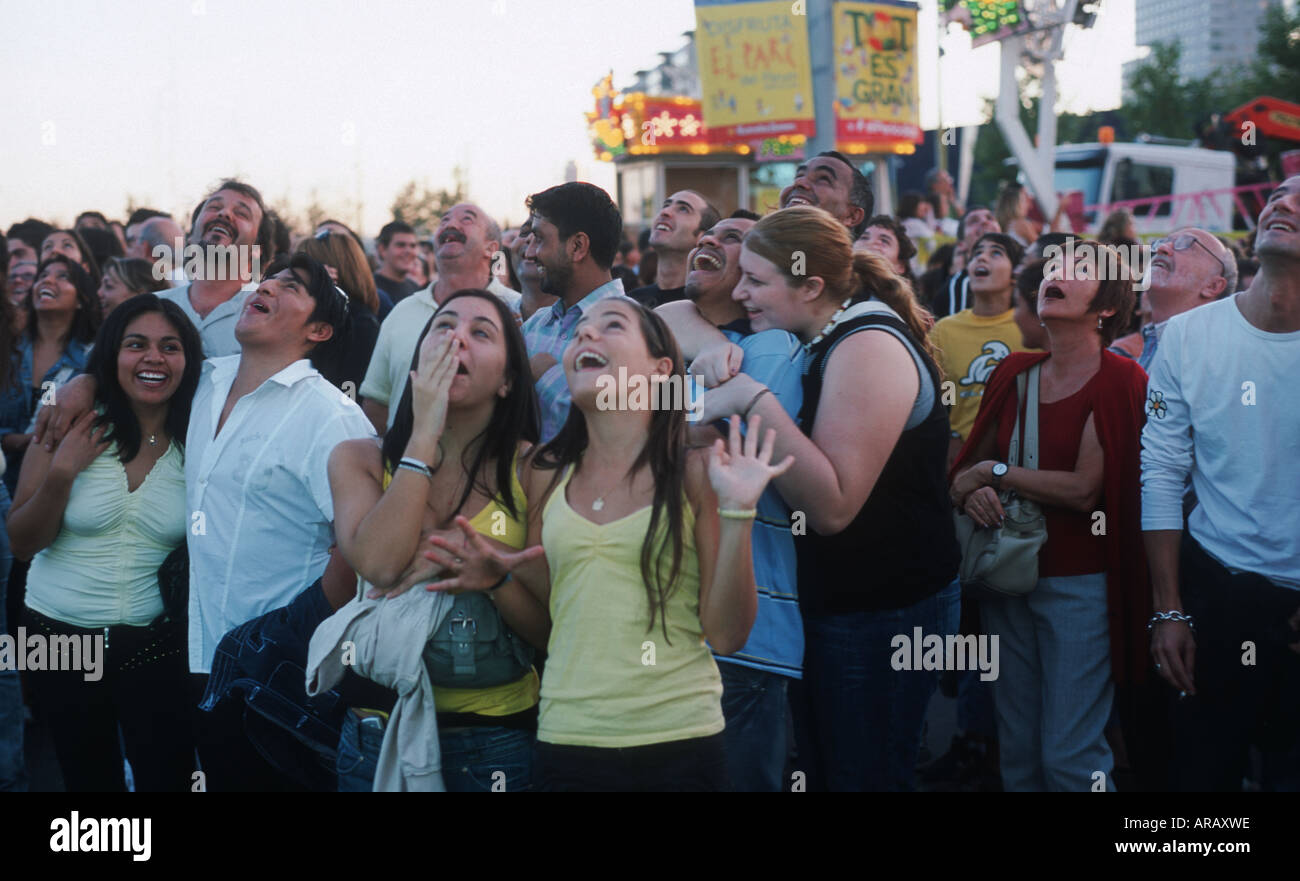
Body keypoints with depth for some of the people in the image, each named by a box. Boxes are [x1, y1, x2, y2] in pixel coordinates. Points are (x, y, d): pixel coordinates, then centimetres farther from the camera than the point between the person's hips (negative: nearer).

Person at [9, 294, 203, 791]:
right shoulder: (72, 430, -6)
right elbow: (21, 545, -4)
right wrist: (61, 472, -17)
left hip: (156, 645, -1)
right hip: (59, 638, 1)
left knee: (167, 779, 5)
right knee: (88, 780, 16)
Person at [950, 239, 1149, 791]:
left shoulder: (1120, 382, -9)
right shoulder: (1015, 373, 8)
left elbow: (1084, 490, -18)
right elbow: (965, 469, 11)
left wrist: (995, 472, -8)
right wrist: (970, 492, -12)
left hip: (1079, 582, -6)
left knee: (1071, 756, -4)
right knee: (1017, 749, 12)